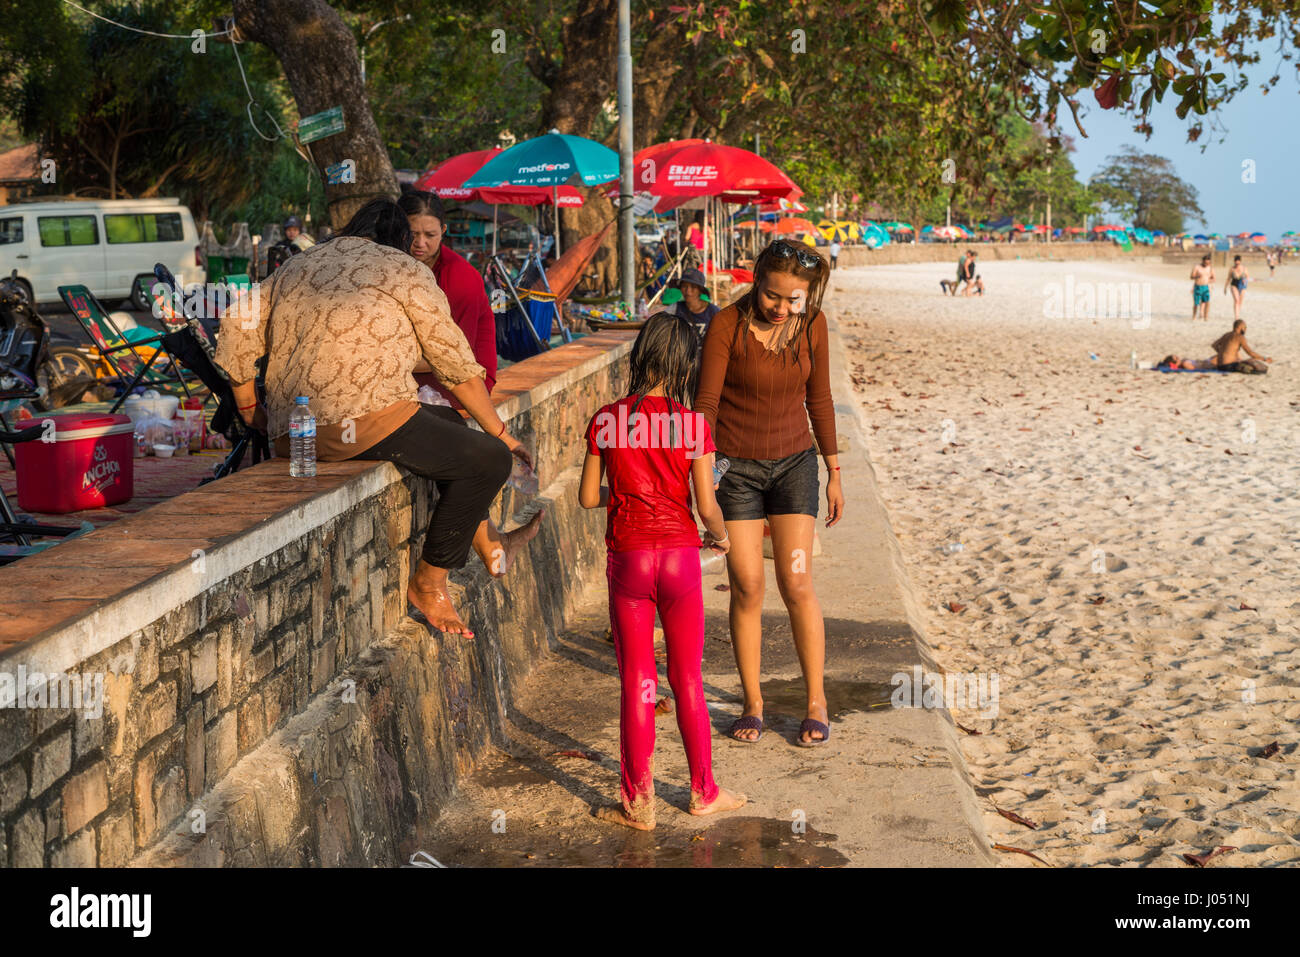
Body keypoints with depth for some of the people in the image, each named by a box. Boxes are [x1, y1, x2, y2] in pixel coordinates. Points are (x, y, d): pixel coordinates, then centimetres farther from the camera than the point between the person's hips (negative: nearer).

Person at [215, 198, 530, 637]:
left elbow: (238, 327, 19)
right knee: (489, 460, -1)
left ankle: (483, 539, 24)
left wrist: (248, 406, 28)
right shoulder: (405, 270, 7)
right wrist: (499, 432, 15)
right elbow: (456, 364, 7)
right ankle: (428, 584, 3)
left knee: (448, 422, 26)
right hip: (362, 422, -8)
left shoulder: (297, 266, 25)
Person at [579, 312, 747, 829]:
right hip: (679, 554, 0)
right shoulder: (693, 424, -9)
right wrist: (720, 535, 11)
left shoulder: (607, 421, -4)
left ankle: (639, 803, 13)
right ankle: (703, 790, 26)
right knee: (687, 679, 14)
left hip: (627, 558, 1)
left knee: (636, 683, 8)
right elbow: (707, 506, -10)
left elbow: (588, 497, 1)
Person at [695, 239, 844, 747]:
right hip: (734, 466, -1)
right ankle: (753, 704, 13)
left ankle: (817, 703, 8)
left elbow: (819, 399, 6)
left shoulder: (811, 323, -5)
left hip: (793, 462, 2)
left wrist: (833, 471, 8)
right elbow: (705, 402, -11)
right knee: (747, 587, 0)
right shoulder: (727, 325, -14)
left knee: (796, 583, -3)